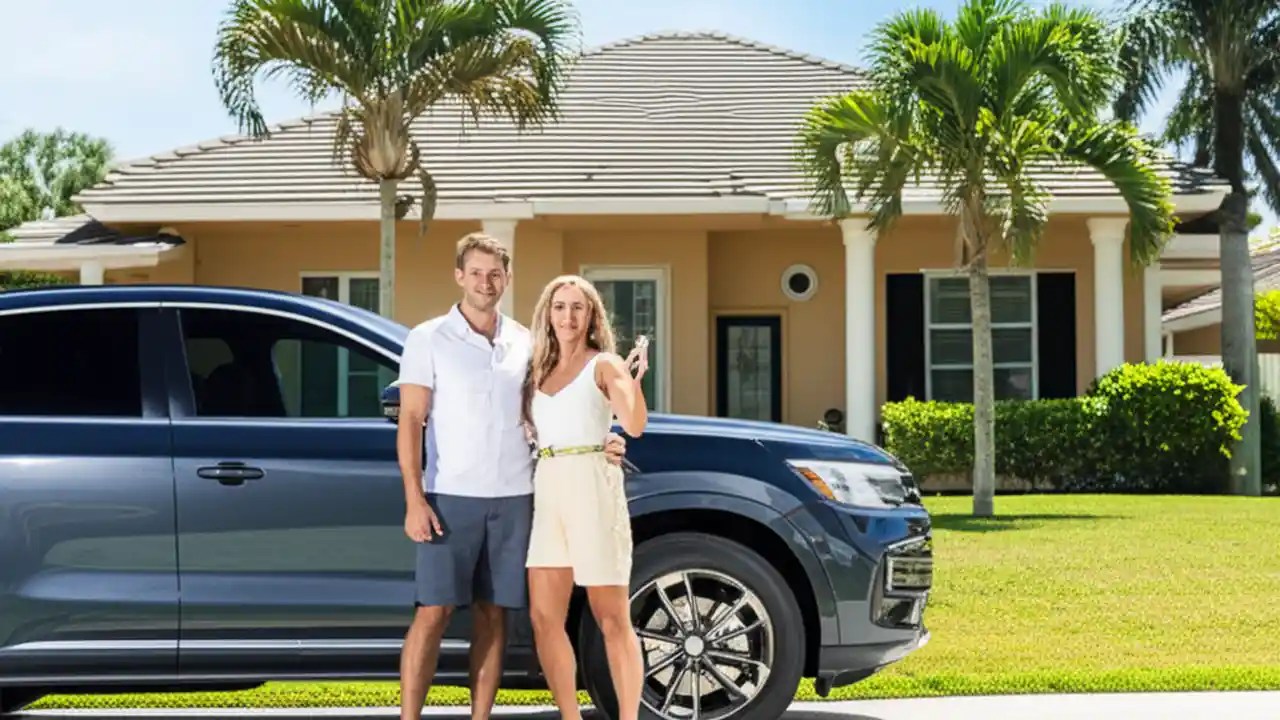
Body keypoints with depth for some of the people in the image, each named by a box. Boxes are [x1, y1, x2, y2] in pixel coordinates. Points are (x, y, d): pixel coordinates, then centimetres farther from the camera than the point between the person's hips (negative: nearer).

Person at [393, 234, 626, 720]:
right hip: (451, 498, -3)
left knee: (492, 616, 6)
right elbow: (410, 421, -4)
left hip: (512, 499, 3)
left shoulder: (525, 343, 10)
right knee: (433, 613, -7)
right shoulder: (429, 339, 0)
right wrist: (415, 500, -12)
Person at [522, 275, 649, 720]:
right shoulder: (538, 370, 16)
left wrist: (634, 380, -30)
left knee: (611, 618, -3)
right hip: (546, 490, 6)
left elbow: (634, 425, -15)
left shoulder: (605, 365, 0)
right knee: (544, 616, 2)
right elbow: (526, 429, 19)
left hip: (592, 487, -6)